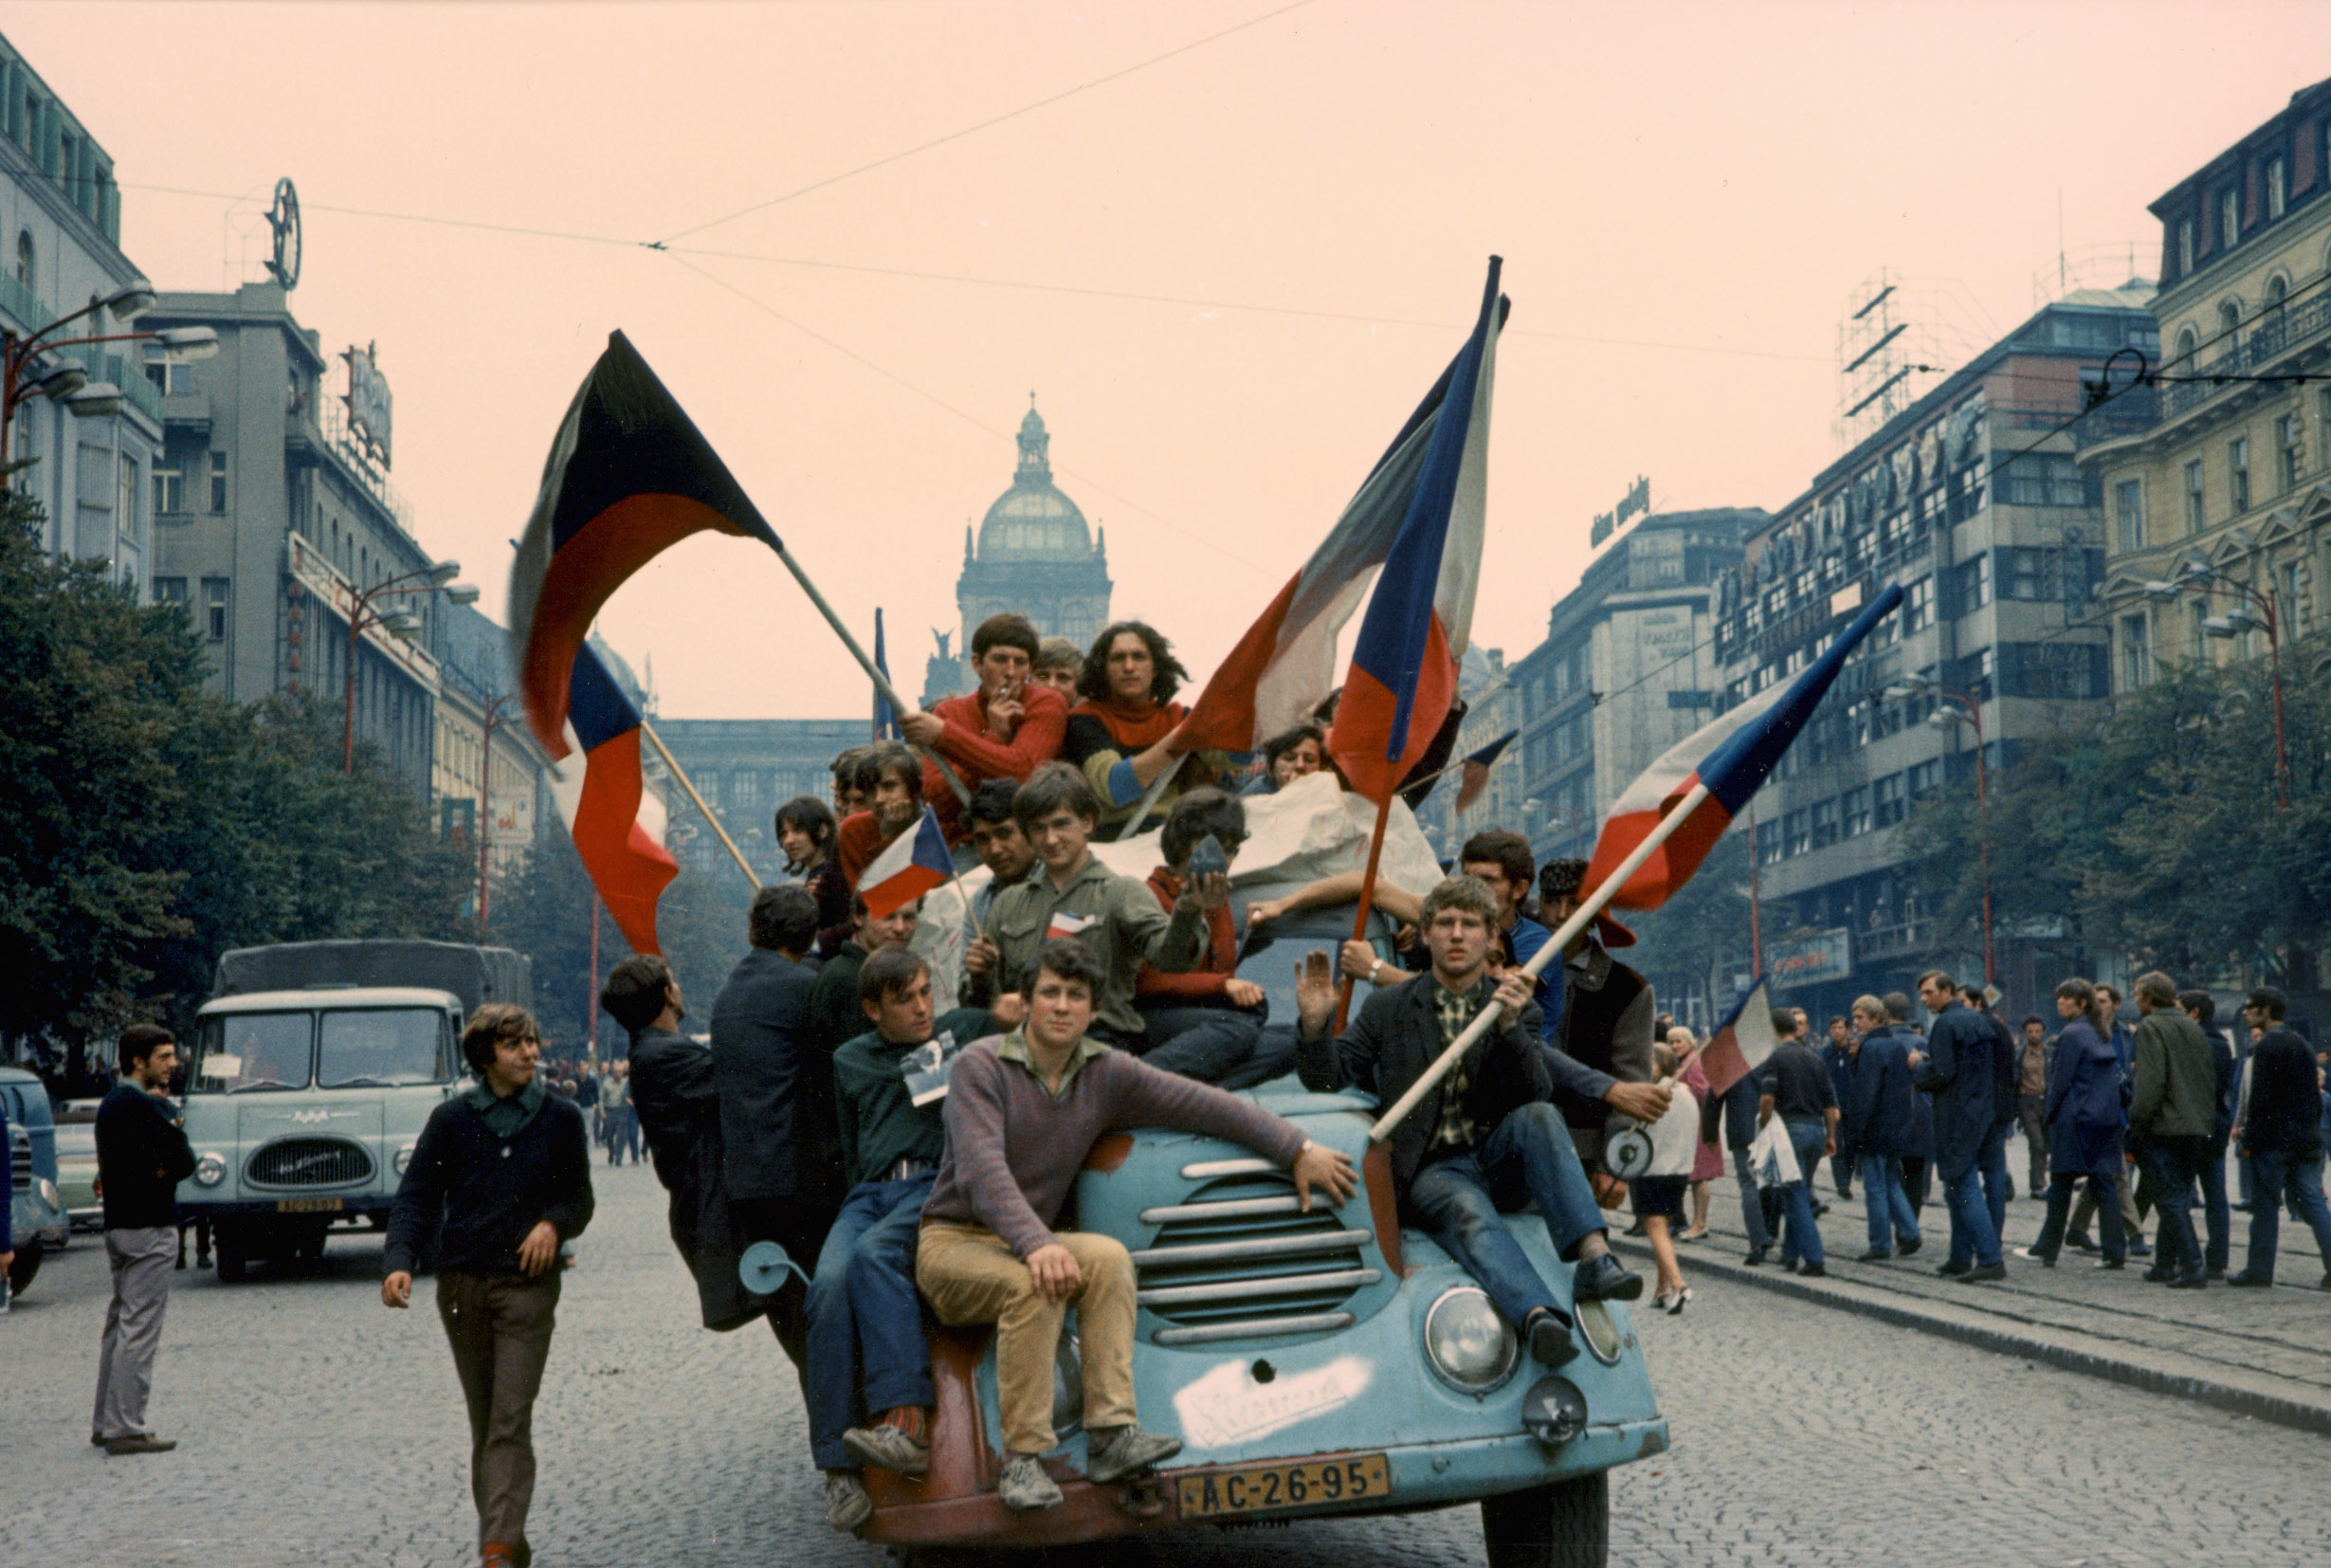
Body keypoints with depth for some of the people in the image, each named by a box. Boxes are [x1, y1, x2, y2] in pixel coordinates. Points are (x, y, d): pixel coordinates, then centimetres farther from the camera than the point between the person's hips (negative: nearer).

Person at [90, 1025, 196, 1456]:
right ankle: (127, 1428, -8)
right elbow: (184, 1162, -17)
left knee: (118, 1324, 14)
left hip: (117, 1224, 10)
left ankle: (105, 1421, 19)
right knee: (140, 1328, -8)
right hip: (150, 1227, -10)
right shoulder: (148, 1107, -16)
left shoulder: (110, 1105, 15)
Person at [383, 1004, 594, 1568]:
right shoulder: (452, 1118, 3)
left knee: (511, 1421, -12)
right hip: (462, 1284, 2)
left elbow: (580, 1197, 11)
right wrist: (399, 1262, -14)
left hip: (528, 1286, -2)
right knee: (484, 1424, 9)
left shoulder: (561, 1118, 4)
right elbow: (416, 1196, 2)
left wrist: (554, 1223, -12)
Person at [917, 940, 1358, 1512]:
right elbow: (982, 1170, -25)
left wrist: (1299, 1150, -5)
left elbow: (1204, 1105, 2)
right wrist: (1035, 1245, -40)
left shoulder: (1107, 1074, 4)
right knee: (1034, 1284, -35)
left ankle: (1111, 1435, -30)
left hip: (1032, 1241, 5)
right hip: (953, 1243, -5)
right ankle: (1023, 1460, -30)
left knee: (1108, 1258, -26)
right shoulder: (981, 1067, -12)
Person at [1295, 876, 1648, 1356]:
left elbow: (1536, 1094, -5)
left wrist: (1509, 1026, -22)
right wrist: (1314, 1024, -14)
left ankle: (1593, 1257, -42)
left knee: (1540, 1118, -29)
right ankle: (1537, 1316, -60)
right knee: (1468, 1210, -34)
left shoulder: (1518, 1008, 11)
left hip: (1499, 1162, 2)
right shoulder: (1388, 1009, 11)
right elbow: (1326, 1078, 7)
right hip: (1429, 1170, -2)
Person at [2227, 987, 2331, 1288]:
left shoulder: (2266, 1047, -11)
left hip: (2274, 1139, -7)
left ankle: (2259, 1269, 5)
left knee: (2266, 1206, 0)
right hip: (2306, 1139, 7)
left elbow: (2260, 1099, -16)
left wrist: (2249, 1139, -11)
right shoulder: (2301, 1045, 14)